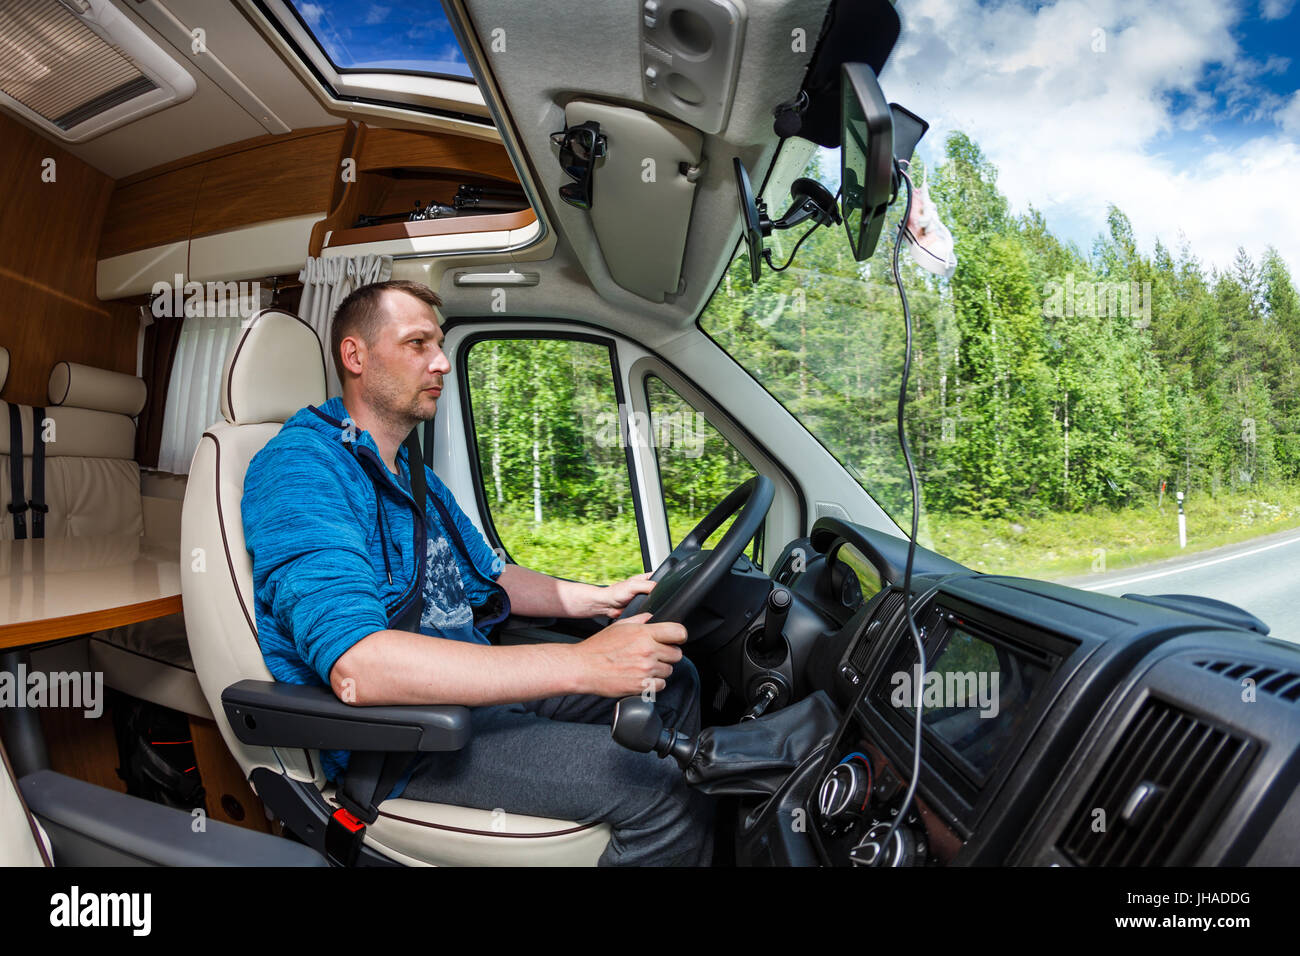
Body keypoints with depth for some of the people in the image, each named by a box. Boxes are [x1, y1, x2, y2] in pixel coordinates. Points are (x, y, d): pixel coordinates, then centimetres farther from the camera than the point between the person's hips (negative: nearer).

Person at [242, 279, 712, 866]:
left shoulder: (411, 472, 16)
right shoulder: (301, 466, -17)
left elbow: (490, 576, 25)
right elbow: (357, 667, -32)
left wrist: (598, 598, 9)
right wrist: (581, 664, -34)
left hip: (473, 683, 9)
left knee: (673, 680, 9)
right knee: (657, 792, -23)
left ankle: (681, 834, 28)